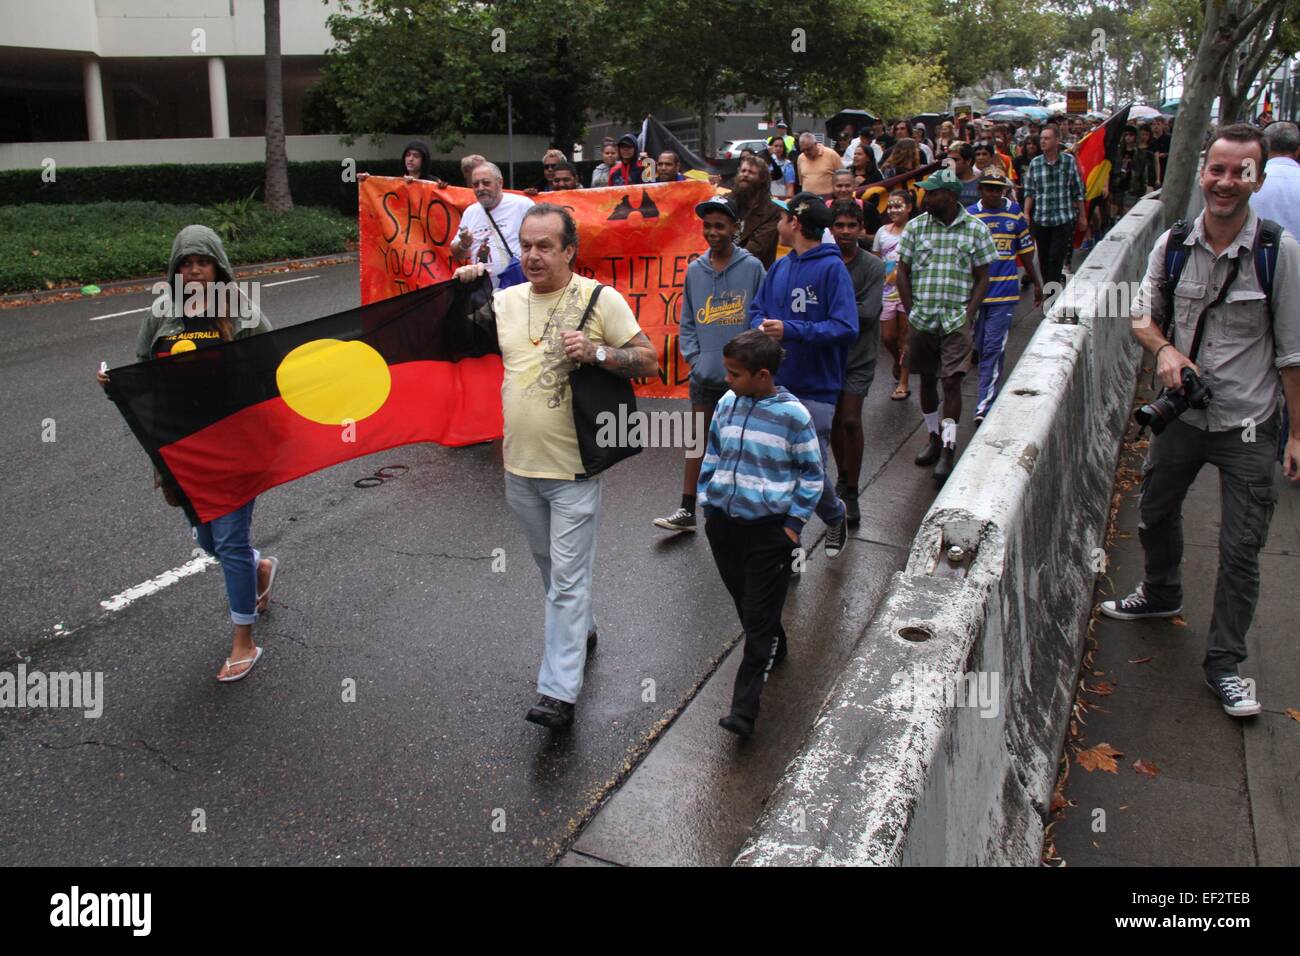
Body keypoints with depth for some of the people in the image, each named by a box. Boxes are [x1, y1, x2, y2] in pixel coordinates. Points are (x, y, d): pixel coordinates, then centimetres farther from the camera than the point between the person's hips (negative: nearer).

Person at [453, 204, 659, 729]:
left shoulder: (601, 299, -8)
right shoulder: (505, 300, 5)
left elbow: (649, 361, -6)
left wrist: (597, 352, -22)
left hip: (574, 469, -5)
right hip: (520, 467, 6)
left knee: (567, 578, -4)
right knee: (550, 566, 22)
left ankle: (558, 691, -1)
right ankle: (581, 630, 46)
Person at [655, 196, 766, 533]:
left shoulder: (752, 268, -7)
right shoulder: (694, 270, 4)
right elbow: (686, 322, 8)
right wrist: (694, 358, -3)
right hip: (705, 376, 3)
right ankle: (687, 511, 13)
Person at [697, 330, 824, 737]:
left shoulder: (793, 414, -11)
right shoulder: (727, 404, 3)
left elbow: (812, 473, -2)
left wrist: (794, 523, -6)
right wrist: (707, 503, 13)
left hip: (769, 529, -5)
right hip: (724, 522, 5)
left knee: (759, 620, -3)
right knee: (746, 606, 19)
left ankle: (744, 708, -1)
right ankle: (775, 649, 46)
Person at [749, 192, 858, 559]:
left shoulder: (832, 268, -11)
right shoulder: (779, 267, 10)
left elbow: (846, 329, -18)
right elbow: (756, 309, 17)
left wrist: (790, 330, -21)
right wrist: (762, 329, -6)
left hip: (815, 391, -6)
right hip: (774, 386, 6)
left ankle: (835, 515, 31)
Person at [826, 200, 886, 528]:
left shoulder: (873, 266, -8)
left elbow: (867, 313, -17)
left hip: (858, 353, -3)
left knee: (850, 420, -11)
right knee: (834, 419, 12)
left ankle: (851, 493, 0)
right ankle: (842, 477, 33)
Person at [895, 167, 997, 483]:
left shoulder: (975, 229, -1)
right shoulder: (916, 226, 3)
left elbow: (982, 278, 3)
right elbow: (902, 271, 6)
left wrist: (969, 315, -7)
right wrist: (911, 311, -1)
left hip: (956, 320, -2)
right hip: (921, 319, 3)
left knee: (951, 381, -8)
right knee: (927, 380, 11)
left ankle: (949, 449, -2)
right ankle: (934, 439, 28)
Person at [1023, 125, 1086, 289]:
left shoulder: (1069, 160, 0)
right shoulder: (1035, 163, 3)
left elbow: (1078, 191, 4)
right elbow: (1029, 192, 5)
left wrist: (1082, 216, 6)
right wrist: (1026, 214, -8)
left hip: (1064, 219, -2)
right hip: (1040, 219, 2)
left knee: (1056, 258, -8)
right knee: (1044, 259, 9)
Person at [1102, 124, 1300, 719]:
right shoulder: (1173, 244, -3)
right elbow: (1142, 317, 9)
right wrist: (1164, 348, -14)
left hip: (1248, 425, -3)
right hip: (1181, 412, 4)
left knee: (1240, 549, 1)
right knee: (1156, 514, 21)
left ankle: (1224, 663, 17)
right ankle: (1160, 594, 50)